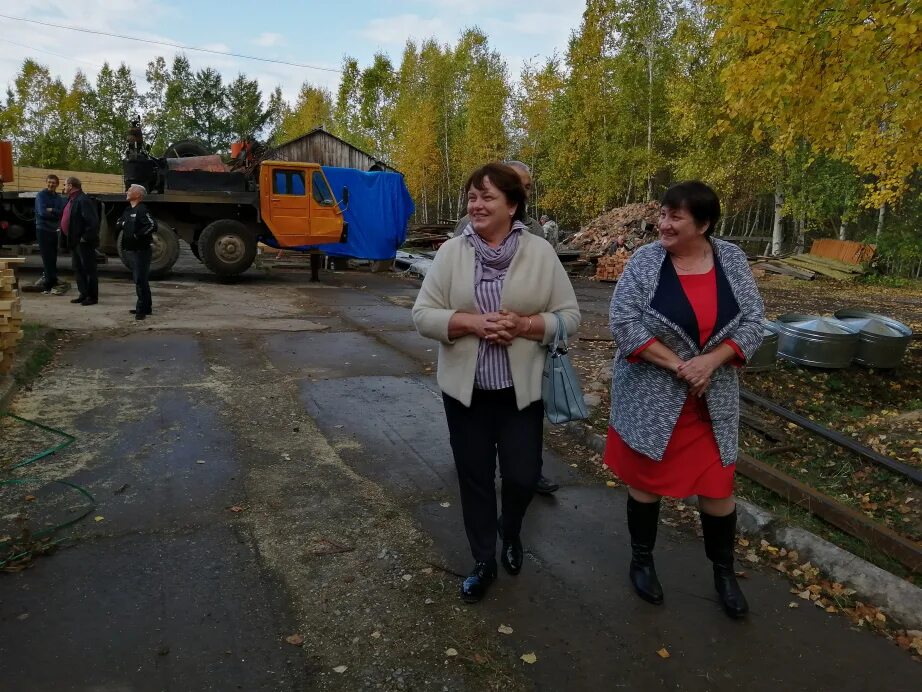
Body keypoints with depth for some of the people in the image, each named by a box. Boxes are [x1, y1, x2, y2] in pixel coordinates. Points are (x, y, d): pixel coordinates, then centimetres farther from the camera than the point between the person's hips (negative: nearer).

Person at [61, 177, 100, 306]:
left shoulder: (83, 200, -17)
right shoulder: (71, 199, 15)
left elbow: (93, 221, -24)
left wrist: (85, 237, -21)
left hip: (84, 242, -10)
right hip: (74, 241, 10)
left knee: (89, 269, -3)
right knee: (78, 268, 14)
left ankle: (92, 296, 3)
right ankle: (83, 294, 22)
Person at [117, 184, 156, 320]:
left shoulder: (142, 210, -14)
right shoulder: (128, 210, 15)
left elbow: (152, 225, -25)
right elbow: (119, 222, 30)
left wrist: (138, 235, -19)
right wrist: (122, 224, 8)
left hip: (141, 251, -10)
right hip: (130, 250, 10)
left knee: (140, 280, -8)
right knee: (139, 279, 15)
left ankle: (142, 309, -3)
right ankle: (146, 307, 24)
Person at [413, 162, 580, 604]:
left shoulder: (541, 253, -4)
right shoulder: (451, 252, -3)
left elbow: (569, 316, -2)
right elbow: (423, 315, -5)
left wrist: (524, 325, -19)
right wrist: (472, 323, -20)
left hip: (522, 389, 0)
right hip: (465, 388, 1)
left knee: (523, 475, 6)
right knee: (474, 477, 10)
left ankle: (511, 533, 41)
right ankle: (483, 561, 30)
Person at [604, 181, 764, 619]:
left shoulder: (732, 261, -1)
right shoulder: (645, 261, -10)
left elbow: (752, 320, -2)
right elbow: (624, 322, -15)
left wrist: (710, 361, -17)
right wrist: (677, 365, -19)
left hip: (712, 398, 2)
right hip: (651, 396, -2)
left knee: (717, 484, 10)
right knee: (645, 479, 10)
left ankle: (724, 571, 31)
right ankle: (641, 559, 32)